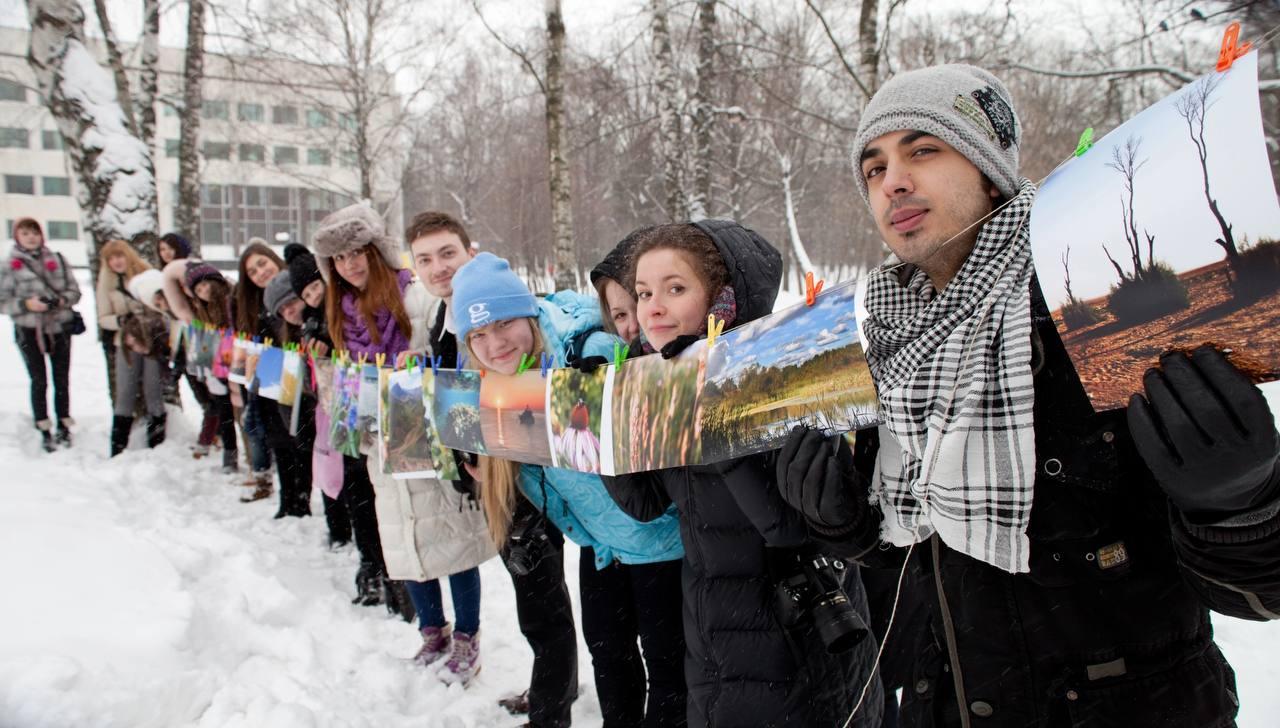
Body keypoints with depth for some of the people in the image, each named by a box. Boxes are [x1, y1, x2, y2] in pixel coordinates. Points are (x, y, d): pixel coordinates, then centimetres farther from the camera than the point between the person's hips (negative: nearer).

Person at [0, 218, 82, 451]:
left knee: (62, 379, 10)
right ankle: (45, 430, 16)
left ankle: (63, 426, 23)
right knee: (39, 381, 6)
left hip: (59, 327, 2)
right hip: (29, 330, -2)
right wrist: (26, 304, -20)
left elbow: (74, 290, 6)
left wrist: (62, 300, -14)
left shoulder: (56, 259, 5)